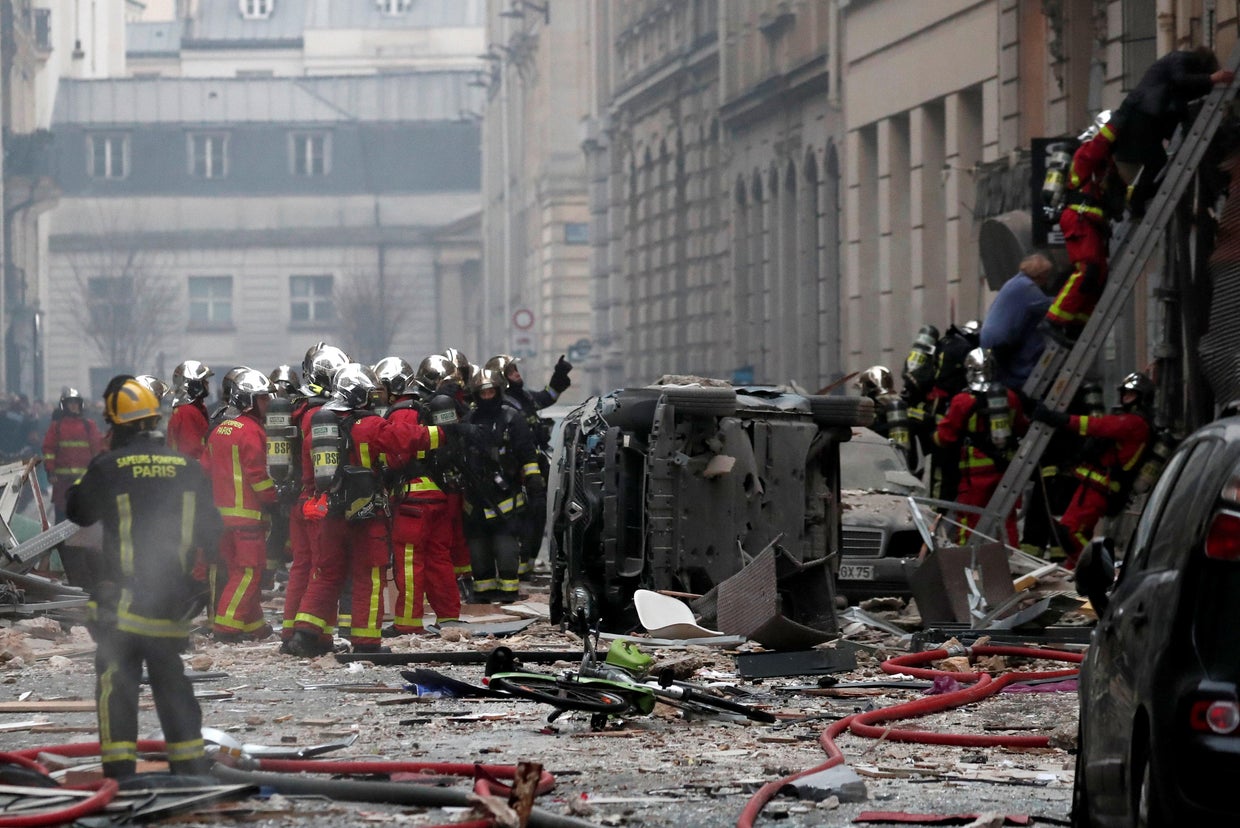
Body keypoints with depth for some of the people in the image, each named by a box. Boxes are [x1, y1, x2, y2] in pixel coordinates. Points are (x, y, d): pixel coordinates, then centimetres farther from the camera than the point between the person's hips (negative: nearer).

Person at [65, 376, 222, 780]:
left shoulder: (108, 467, -9)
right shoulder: (187, 467, 2)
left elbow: (77, 511, 8)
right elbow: (210, 531, 9)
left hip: (121, 598, -4)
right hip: (173, 601, 4)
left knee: (116, 682, -1)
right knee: (173, 682, 15)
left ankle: (119, 764, -7)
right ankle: (188, 759, 19)